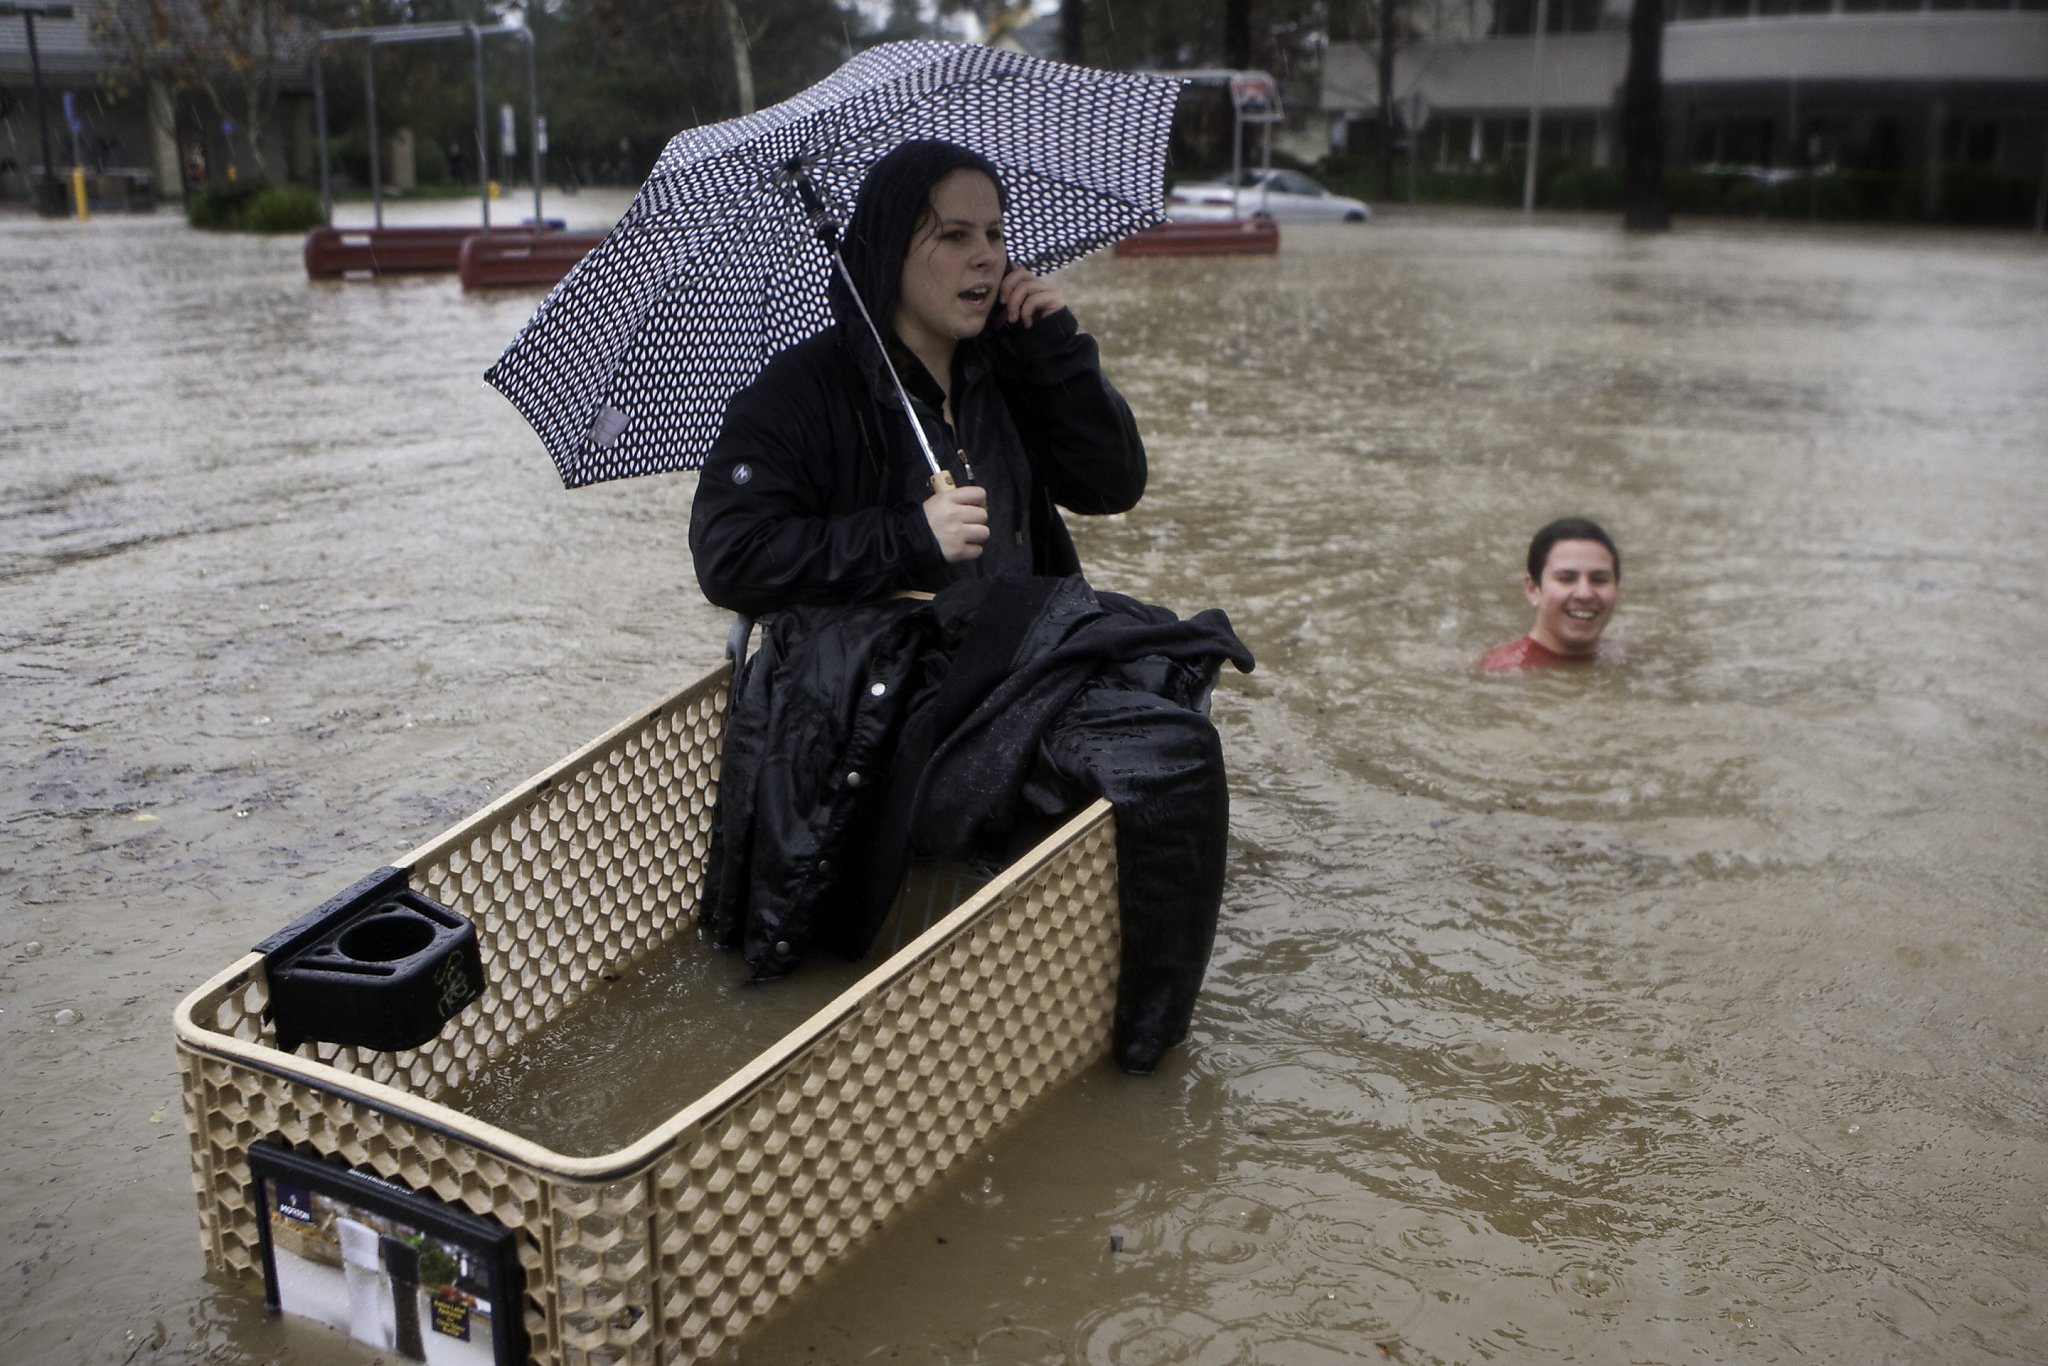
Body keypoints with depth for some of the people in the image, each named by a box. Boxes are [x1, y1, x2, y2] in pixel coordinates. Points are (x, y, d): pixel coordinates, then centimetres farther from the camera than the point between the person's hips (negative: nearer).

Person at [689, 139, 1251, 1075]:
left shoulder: (1007, 373, 17)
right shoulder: (804, 392, -2)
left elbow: (1115, 485, 12)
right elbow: (729, 557, -12)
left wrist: (1060, 347, 1)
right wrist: (911, 539, -17)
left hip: (1018, 661, 8)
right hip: (880, 707, -8)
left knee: (1177, 752, -15)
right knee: (1164, 756, -25)